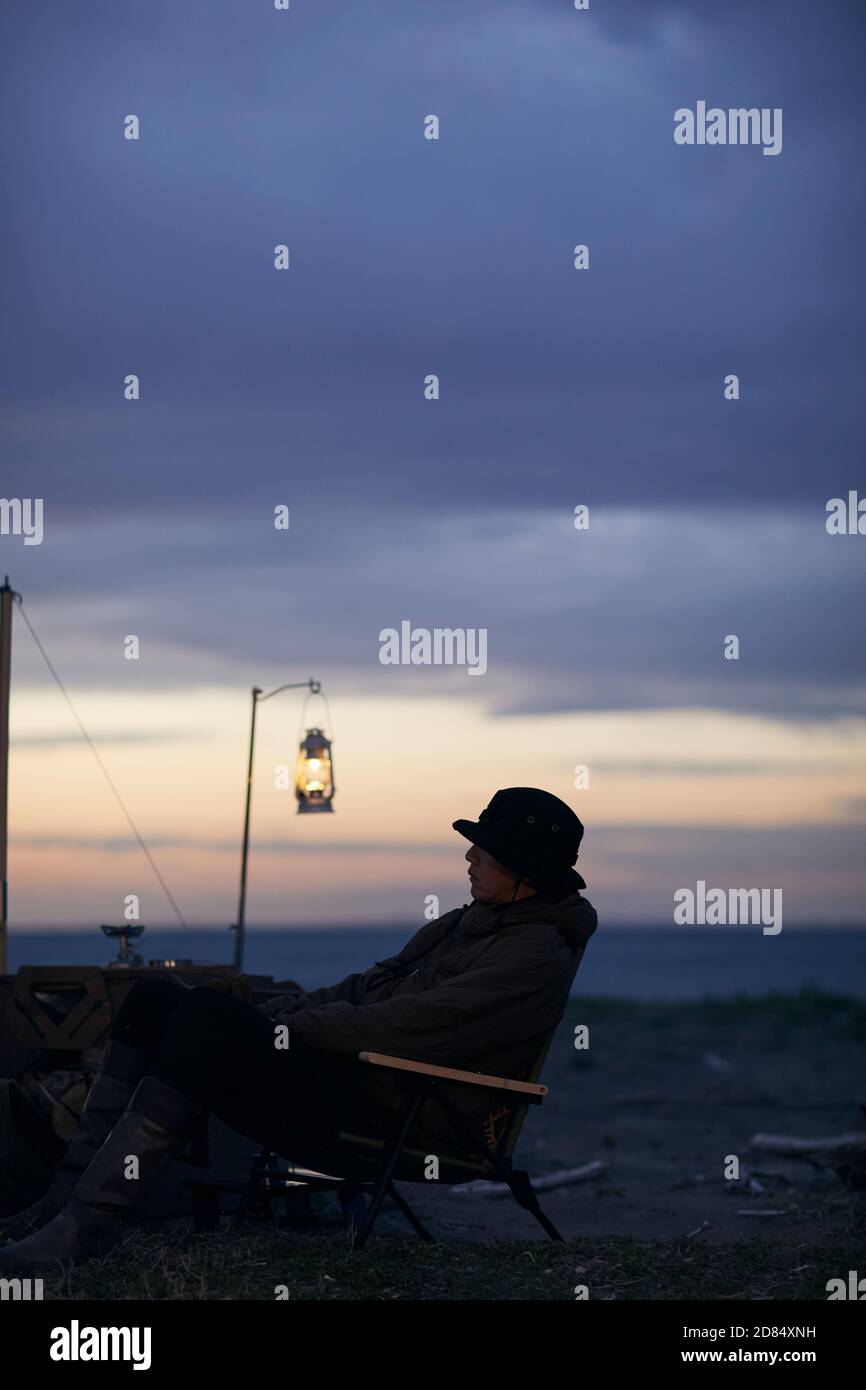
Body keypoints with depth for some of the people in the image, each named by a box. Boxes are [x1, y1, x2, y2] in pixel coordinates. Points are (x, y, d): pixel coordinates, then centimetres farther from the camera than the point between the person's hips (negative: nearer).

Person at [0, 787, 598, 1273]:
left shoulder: (536, 956, -12)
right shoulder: (476, 921, 19)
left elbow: (413, 1025, -20)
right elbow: (370, 987, 21)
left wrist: (289, 1027, -12)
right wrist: (269, 1013, 8)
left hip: (401, 1117, -10)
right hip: (354, 1070, 10)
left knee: (210, 1015, -29)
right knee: (154, 999, 2)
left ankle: (93, 1219, -29)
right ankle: (69, 1196, -6)